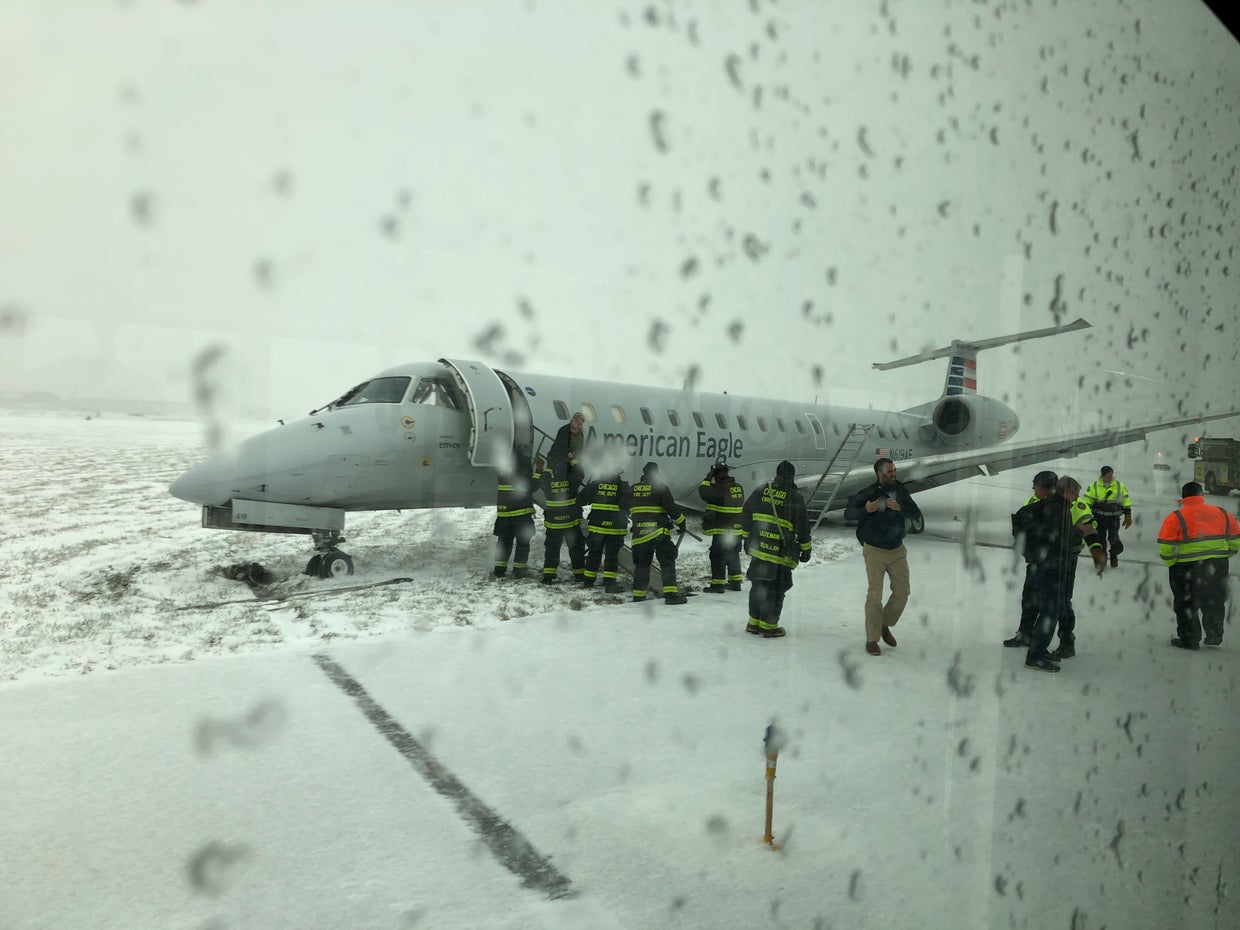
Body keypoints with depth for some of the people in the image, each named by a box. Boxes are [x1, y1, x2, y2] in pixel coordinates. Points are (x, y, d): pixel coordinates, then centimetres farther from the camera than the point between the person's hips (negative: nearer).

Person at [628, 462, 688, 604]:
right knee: (667, 561, -5)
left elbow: (626, 509, 22)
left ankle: (638, 594, 13)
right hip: (659, 532, -4)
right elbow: (671, 507, -9)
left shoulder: (633, 489, 11)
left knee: (641, 563, 13)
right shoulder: (661, 487, -3)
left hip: (639, 532, 5)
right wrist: (681, 523, 3)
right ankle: (671, 593, -16)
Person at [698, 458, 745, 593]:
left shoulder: (721, 488, -19)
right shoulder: (738, 487, 9)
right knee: (733, 556, 17)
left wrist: (707, 479, -7)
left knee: (717, 556, -1)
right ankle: (735, 582, 24)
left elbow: (703, 492, -17)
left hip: (722, 530, -8)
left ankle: (717, 584, 0)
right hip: (736, 529, 8)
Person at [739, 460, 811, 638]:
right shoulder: (795, 498, -7)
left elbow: (746, 514, 12)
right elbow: (802, 526, -5)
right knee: (775, 589, 4)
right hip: (781, 552, -4)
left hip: (758, 548, 5)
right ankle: (769, 626, 9)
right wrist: (806, 548, 5)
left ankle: (754, 622, 23)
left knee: (758, 585, 15)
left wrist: (746, 537, 23)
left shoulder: (760, 492, 5)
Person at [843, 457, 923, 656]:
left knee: (902, 591, 4)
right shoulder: (867, 493, -13)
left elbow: (916, 515, -3)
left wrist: (899, 508, -22)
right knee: (875, 595, -7)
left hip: (897, 550, 4)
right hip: (875, 550, -4)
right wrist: (865, 510, -27)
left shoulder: (901, 491, 0)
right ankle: (871, 640, 2)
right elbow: (848, 513, -8)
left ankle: (885, 625, 27)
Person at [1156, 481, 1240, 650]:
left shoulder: (1175, 518, -13)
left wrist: (1170, 562, -1)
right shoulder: (1222, 514, 2)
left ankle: (1190, 640, 15)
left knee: (1186, 604, 11)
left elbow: (1165, 546, -17)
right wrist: (1224, 555, 19)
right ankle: (1215, 636, 33)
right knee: (1215, 603, 23)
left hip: (1186, 569, -4)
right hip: (1218, 568, 4)